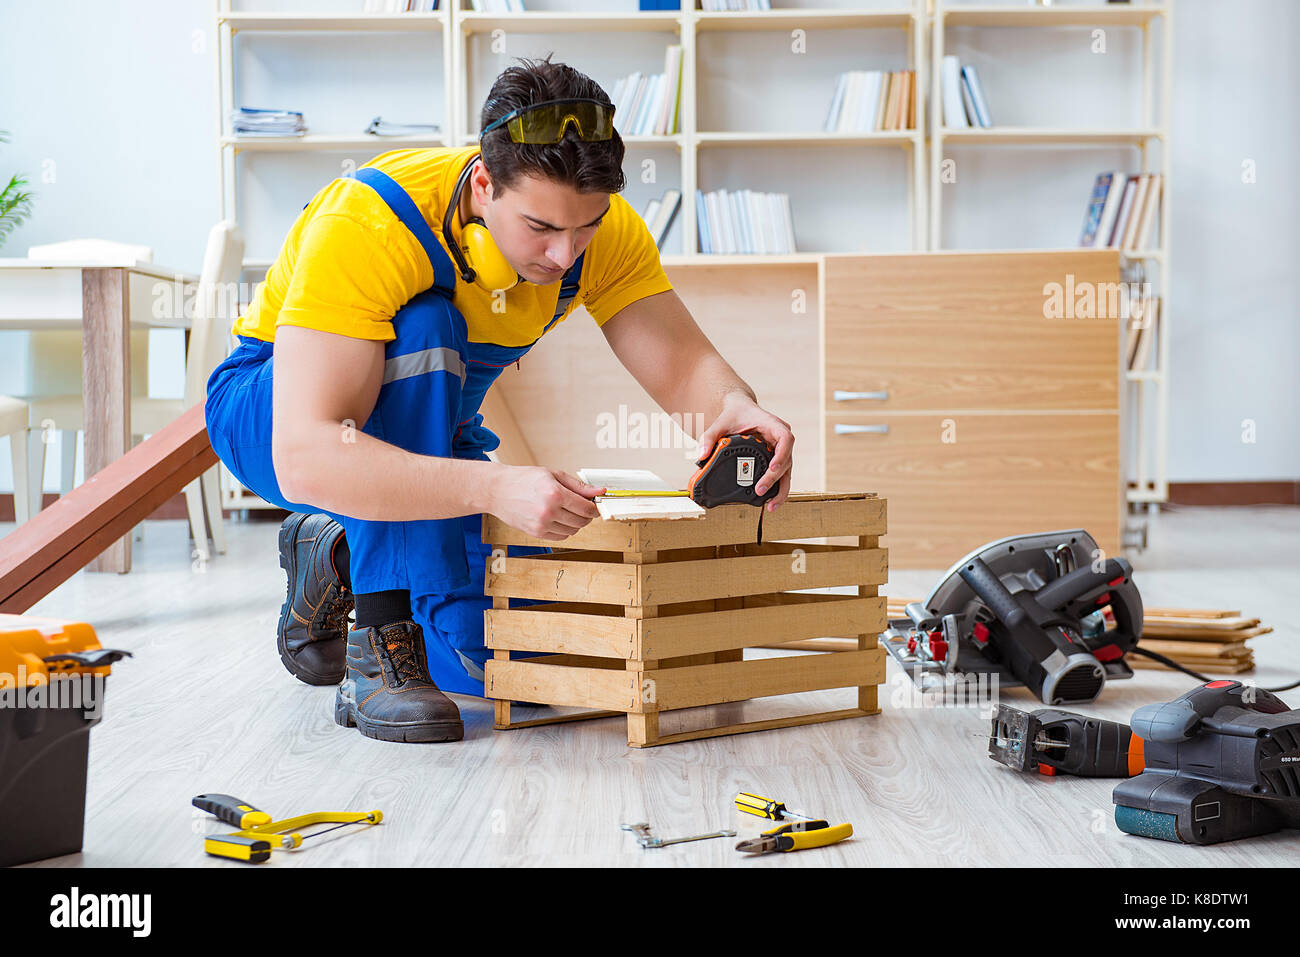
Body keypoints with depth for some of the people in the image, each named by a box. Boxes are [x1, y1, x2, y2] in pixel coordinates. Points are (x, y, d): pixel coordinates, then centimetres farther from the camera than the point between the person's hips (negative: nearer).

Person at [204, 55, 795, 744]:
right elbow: (303, 459, -45)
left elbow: (683, 366, -19)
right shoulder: (363, 224, -37)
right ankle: (381, 646, -26)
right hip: (270, 412, -5)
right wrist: (496, 489, -57)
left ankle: (339, 556, 18)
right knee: (423, 334, -37)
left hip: (424, 433, 5)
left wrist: (736, 408, -44)